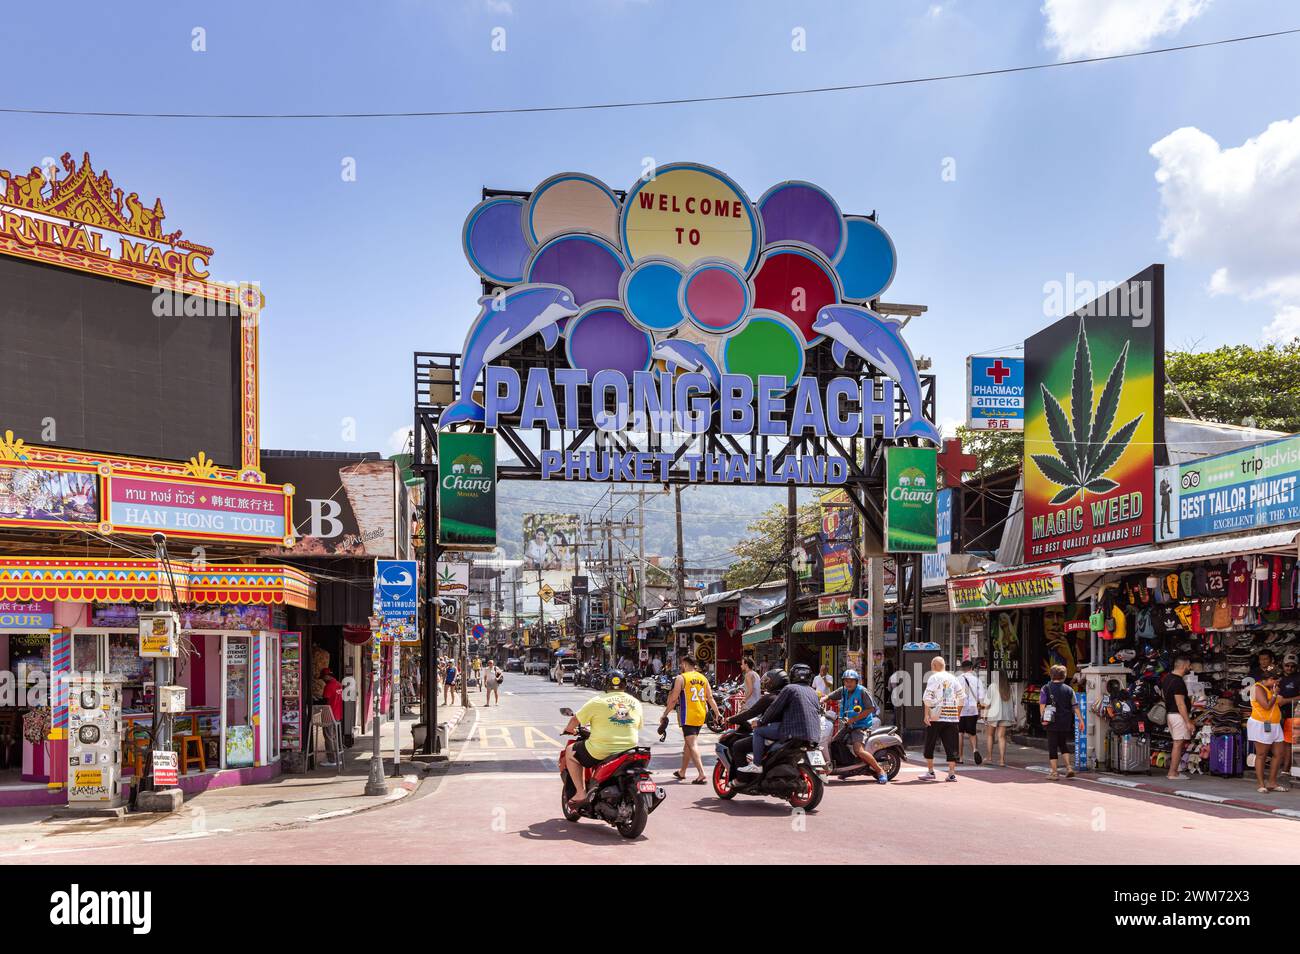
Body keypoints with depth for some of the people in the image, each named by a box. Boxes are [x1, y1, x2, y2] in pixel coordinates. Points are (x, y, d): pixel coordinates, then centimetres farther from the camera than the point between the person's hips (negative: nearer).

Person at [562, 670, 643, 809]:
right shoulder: (636, 703, 9)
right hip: (629, 751, 5)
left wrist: (569, 729, 24)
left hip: (601, 751, -5)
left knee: (570, 752, 17)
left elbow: (576, 719, 2)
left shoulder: (597, 701, -4)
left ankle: (580, 793, 8)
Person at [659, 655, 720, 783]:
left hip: (688, 716, -7)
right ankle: (682, 773, 30)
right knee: (688, 743, 19)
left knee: (693, 745, -10)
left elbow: (673, 699, -9)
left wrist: (664, 715, -2)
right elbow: (710, 698, 8)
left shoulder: (681, 678, -7)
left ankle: (701, 774, -23)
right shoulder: (703, 678, 11)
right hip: (701, 715, 7)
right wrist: (717, 713, 14)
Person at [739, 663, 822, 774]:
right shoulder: (814, 692, 19)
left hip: (795, 732, -7)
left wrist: (760, 722, 12)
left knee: (758, 730, 3)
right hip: (814, 736, 7)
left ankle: (757, 765, -2)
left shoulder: (790, 689, -1)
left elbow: (774, 708, -2)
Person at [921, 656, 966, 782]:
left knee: (929, 745, 7)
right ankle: (952, 774, 1)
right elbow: (962, 697, 12)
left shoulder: (934, 678, -3)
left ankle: (930, 772, 9)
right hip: (952, 717, 5)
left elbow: (927, 697, -13)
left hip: (936, 717, -4)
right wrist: (958, 714, 20)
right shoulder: (953, 678, 12)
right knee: (950, 746, 5)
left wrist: (926, 714, -10)